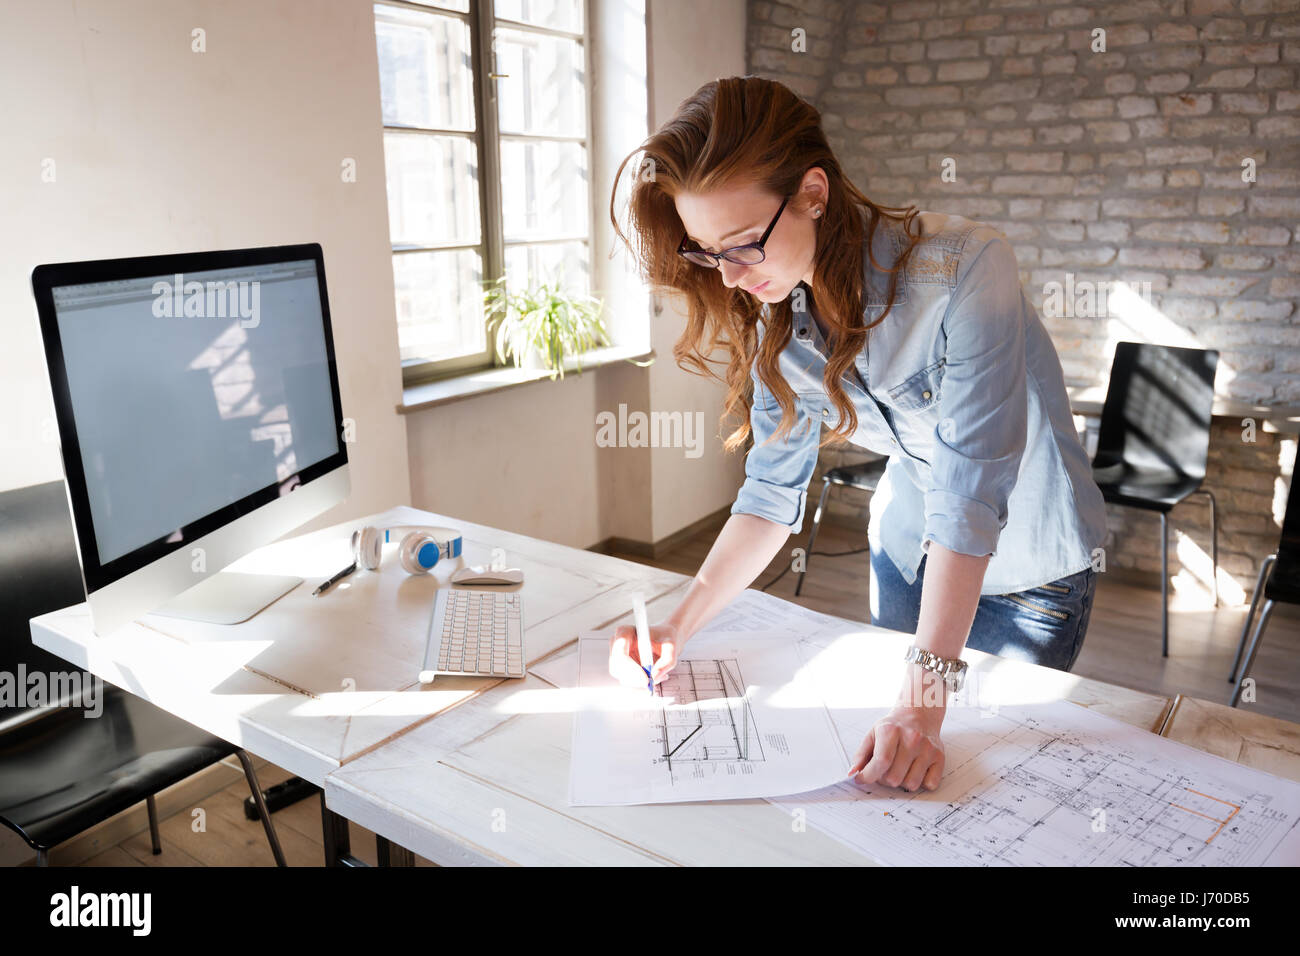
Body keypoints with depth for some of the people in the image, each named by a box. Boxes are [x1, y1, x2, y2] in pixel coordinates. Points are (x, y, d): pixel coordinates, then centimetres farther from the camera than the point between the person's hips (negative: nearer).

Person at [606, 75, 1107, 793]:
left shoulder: (962, 270, -32)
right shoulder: (778, 317, -13)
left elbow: (970, 497, -35)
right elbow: (772, 491, -10)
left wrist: (925, 698, -38)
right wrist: (678, 628, -21)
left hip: (1029, 561, -4)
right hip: (907, 550, 5)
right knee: (888, 773, 17)